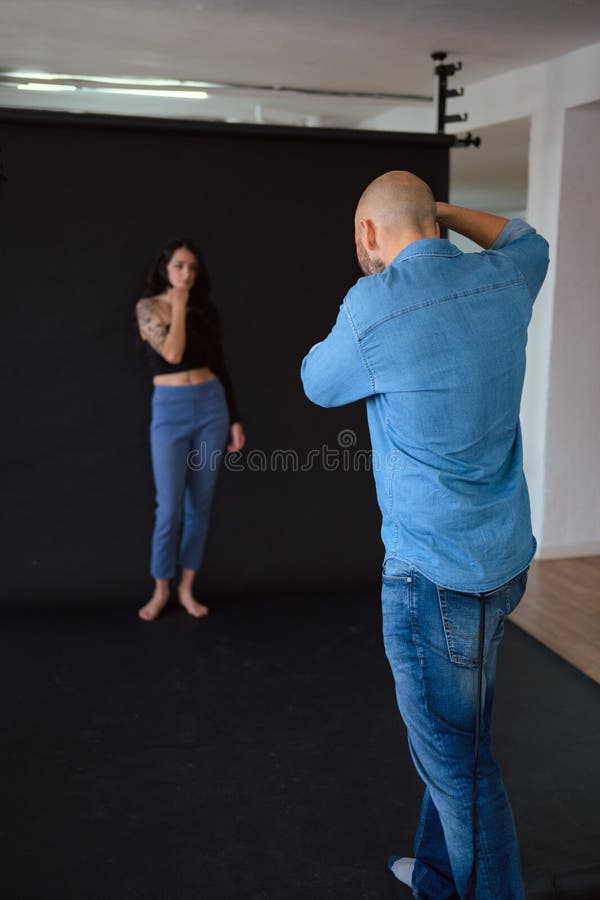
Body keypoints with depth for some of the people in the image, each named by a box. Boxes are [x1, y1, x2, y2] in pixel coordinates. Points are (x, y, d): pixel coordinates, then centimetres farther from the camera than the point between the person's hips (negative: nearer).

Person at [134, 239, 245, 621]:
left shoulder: (205, 308, 9)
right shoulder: (148, 307, -2)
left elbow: (220, 365, 11)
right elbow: (172, 353, -18)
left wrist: (235, 418, 8)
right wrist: (178, 306, -9)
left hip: (212, 406, 3)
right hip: (170, 410, -3)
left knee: (200, 503, 7)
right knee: (170, 507, -3)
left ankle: (188, 587, 20)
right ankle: (161, 590, 16)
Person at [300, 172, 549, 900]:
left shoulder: (374, 306, -18)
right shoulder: (500, 282, 1)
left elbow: (319, 383, 2)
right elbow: (528, 242, 27)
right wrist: (440, 209, 27)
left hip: (435, 573, -8)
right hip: (504, 558, 8)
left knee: (456, 758, 9)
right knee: (455, 732, 23)